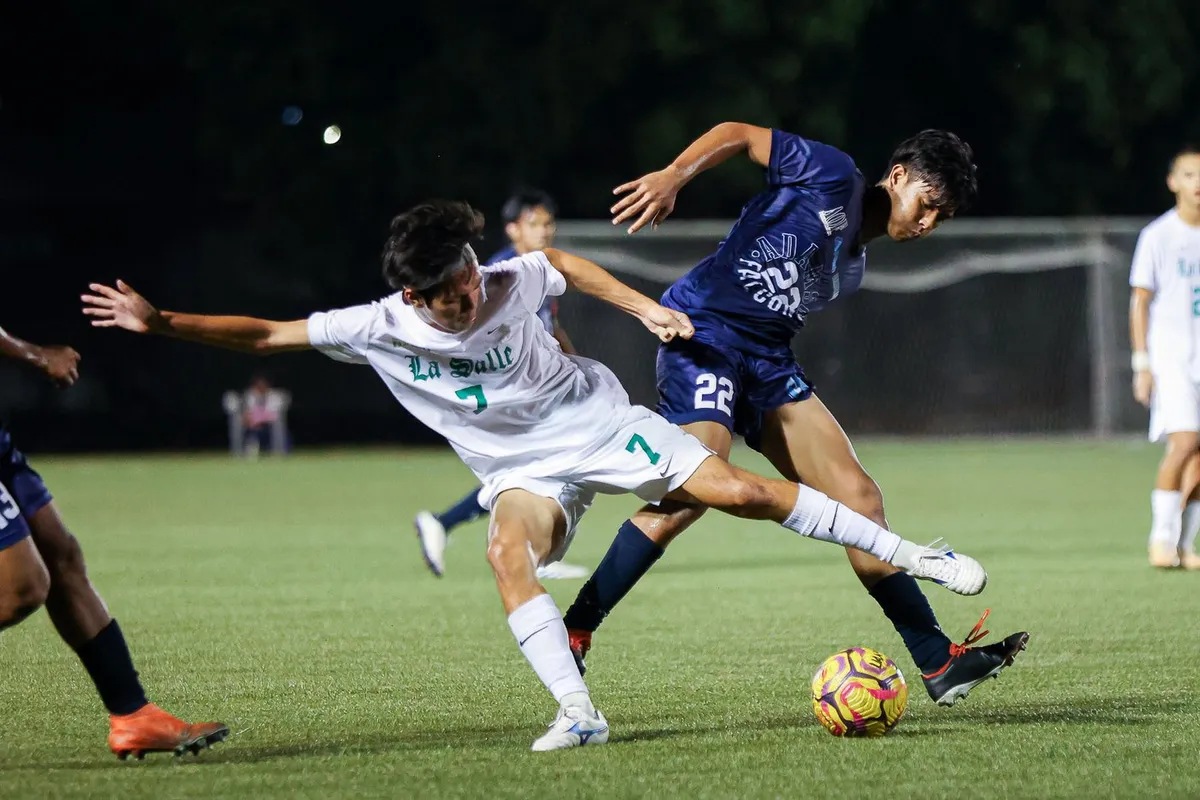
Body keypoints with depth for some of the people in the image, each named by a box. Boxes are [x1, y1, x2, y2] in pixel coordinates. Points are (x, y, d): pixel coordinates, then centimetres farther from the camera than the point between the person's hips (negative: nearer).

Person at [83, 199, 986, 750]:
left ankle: (910, 554, -4)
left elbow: (563, 260, 7)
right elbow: (265, 335, -15)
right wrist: (159, 322, -22)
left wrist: (641, 306, 4)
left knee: (734, 487, -16)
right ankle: (579, 713, -31)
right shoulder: (379, 328, -18)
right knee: (507, 552, -33)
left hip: (601, 422, -1)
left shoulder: (512, 279, -17)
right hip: (523, 471, 1)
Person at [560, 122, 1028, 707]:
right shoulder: (833, 178, -1)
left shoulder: (852, 266, 22)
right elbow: (737, 134, -2)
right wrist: (672, 177, -18)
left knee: (856, 496, 2)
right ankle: (571, 635, -23)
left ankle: (939, 663, 5)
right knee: (695, 486, -28)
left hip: (769, 362, 9)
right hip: (705, 332, -9)